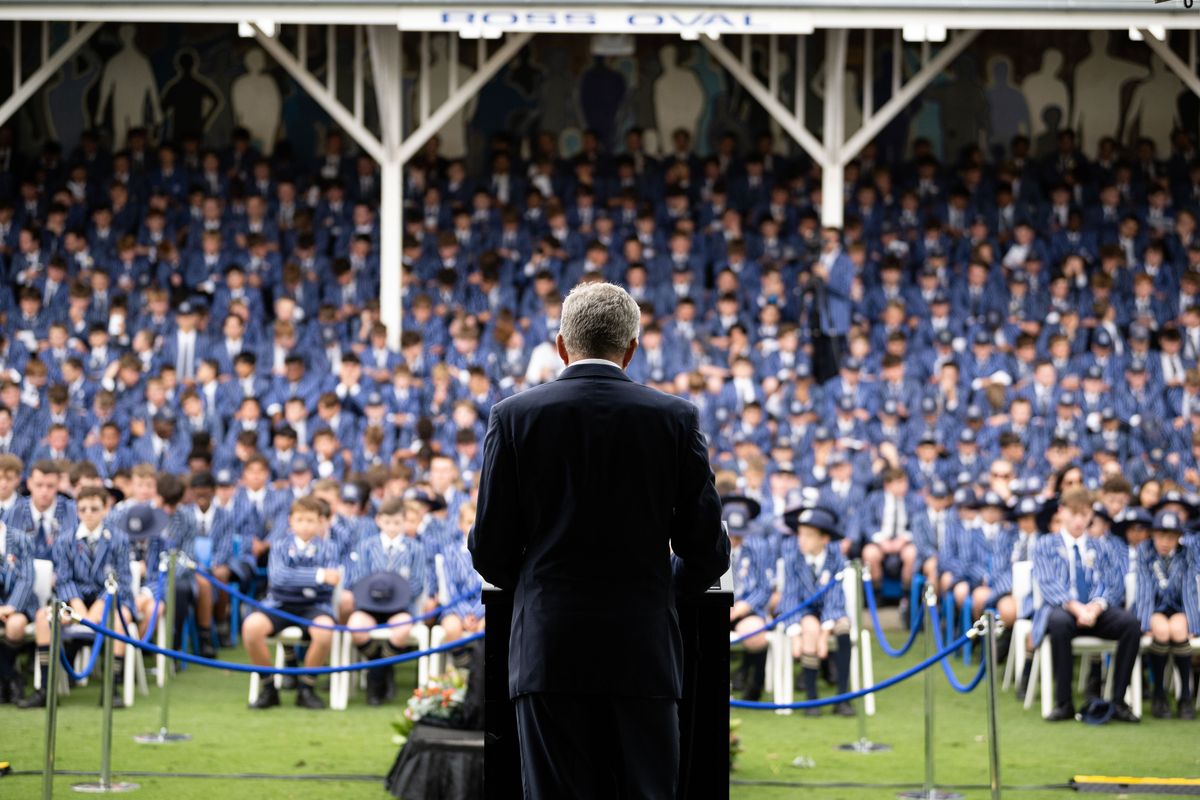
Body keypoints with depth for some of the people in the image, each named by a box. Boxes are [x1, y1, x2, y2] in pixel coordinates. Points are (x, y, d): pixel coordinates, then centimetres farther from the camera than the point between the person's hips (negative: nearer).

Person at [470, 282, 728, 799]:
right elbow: (707, 550, 3)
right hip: (644, 653, 0)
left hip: (548, 652, 0)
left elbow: (490, 552, 2)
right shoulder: (675, 418, 1)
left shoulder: (514, 416, 0)